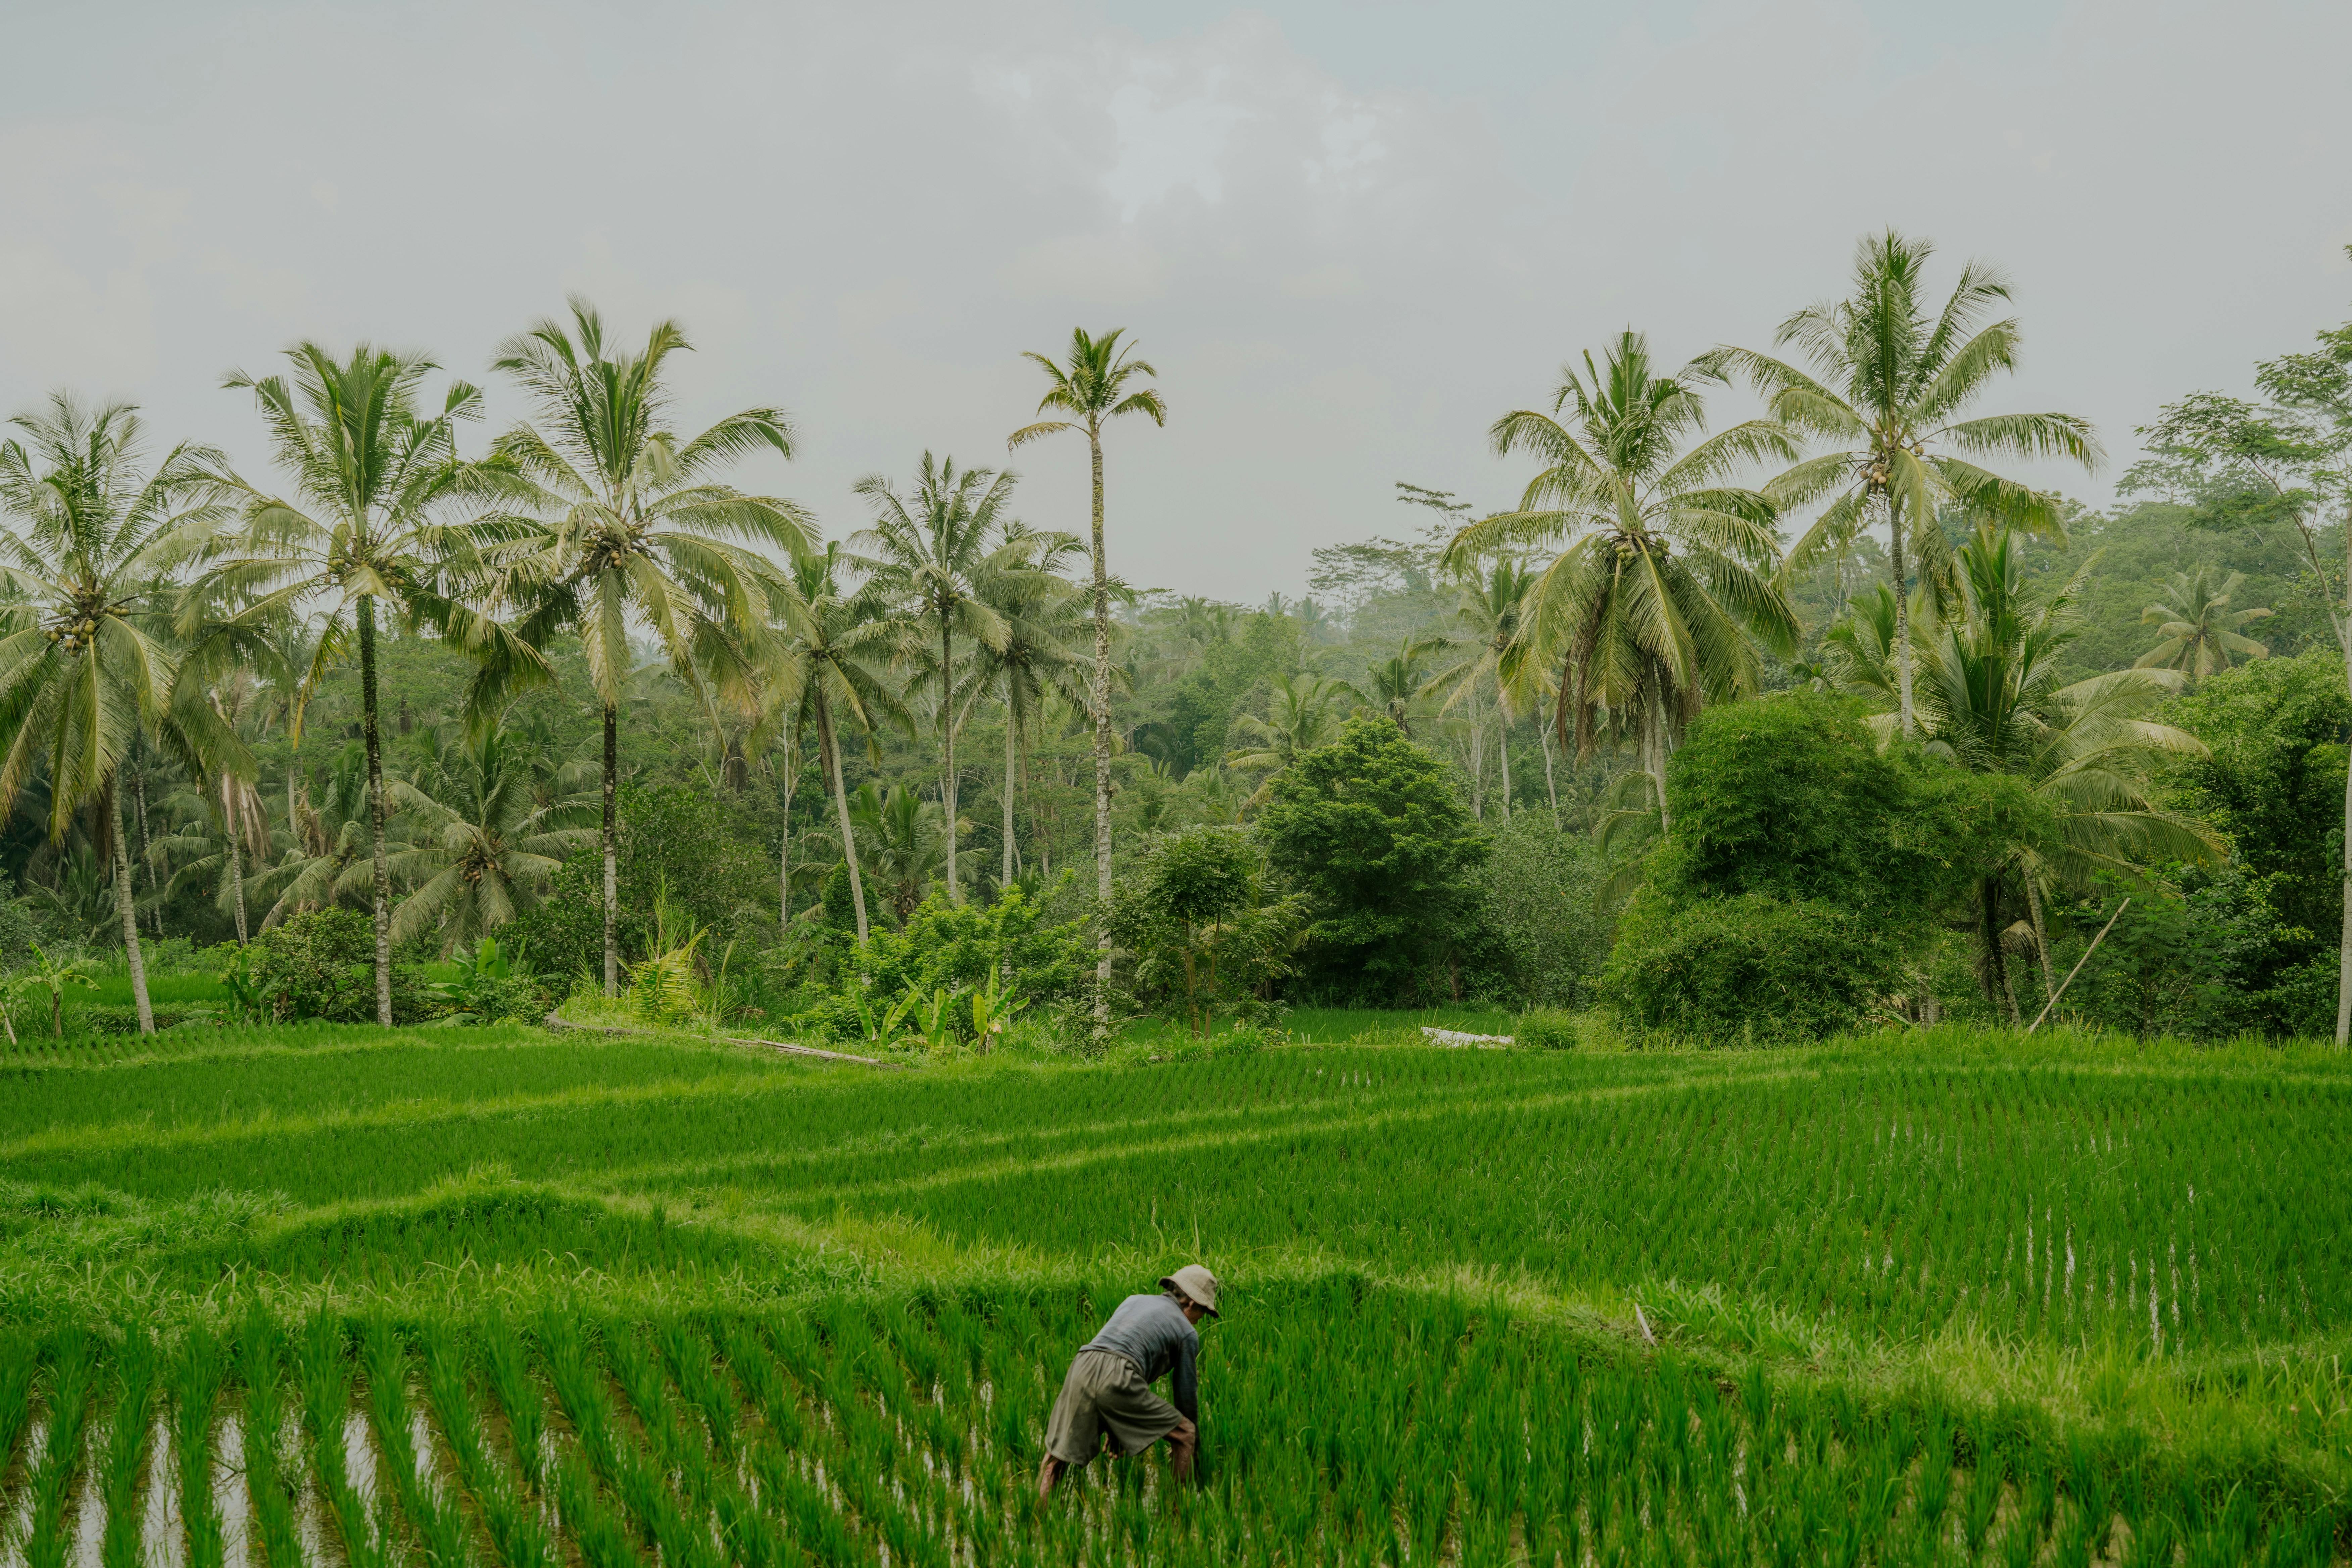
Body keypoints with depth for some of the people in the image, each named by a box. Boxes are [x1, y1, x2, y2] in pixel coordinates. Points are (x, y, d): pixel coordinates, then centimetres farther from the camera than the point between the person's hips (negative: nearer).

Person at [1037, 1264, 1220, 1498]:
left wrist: (1112, 1429, 43)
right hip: (1118, 1381, -5)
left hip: (1082, 1367, 5)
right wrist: (1196, 1445, 35)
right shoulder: (1187, 1332, 17)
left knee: (1059, 1452, 21)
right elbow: (1187, 1393, 20)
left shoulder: (1134, 1301, 34)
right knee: (1184, 1433, 10)